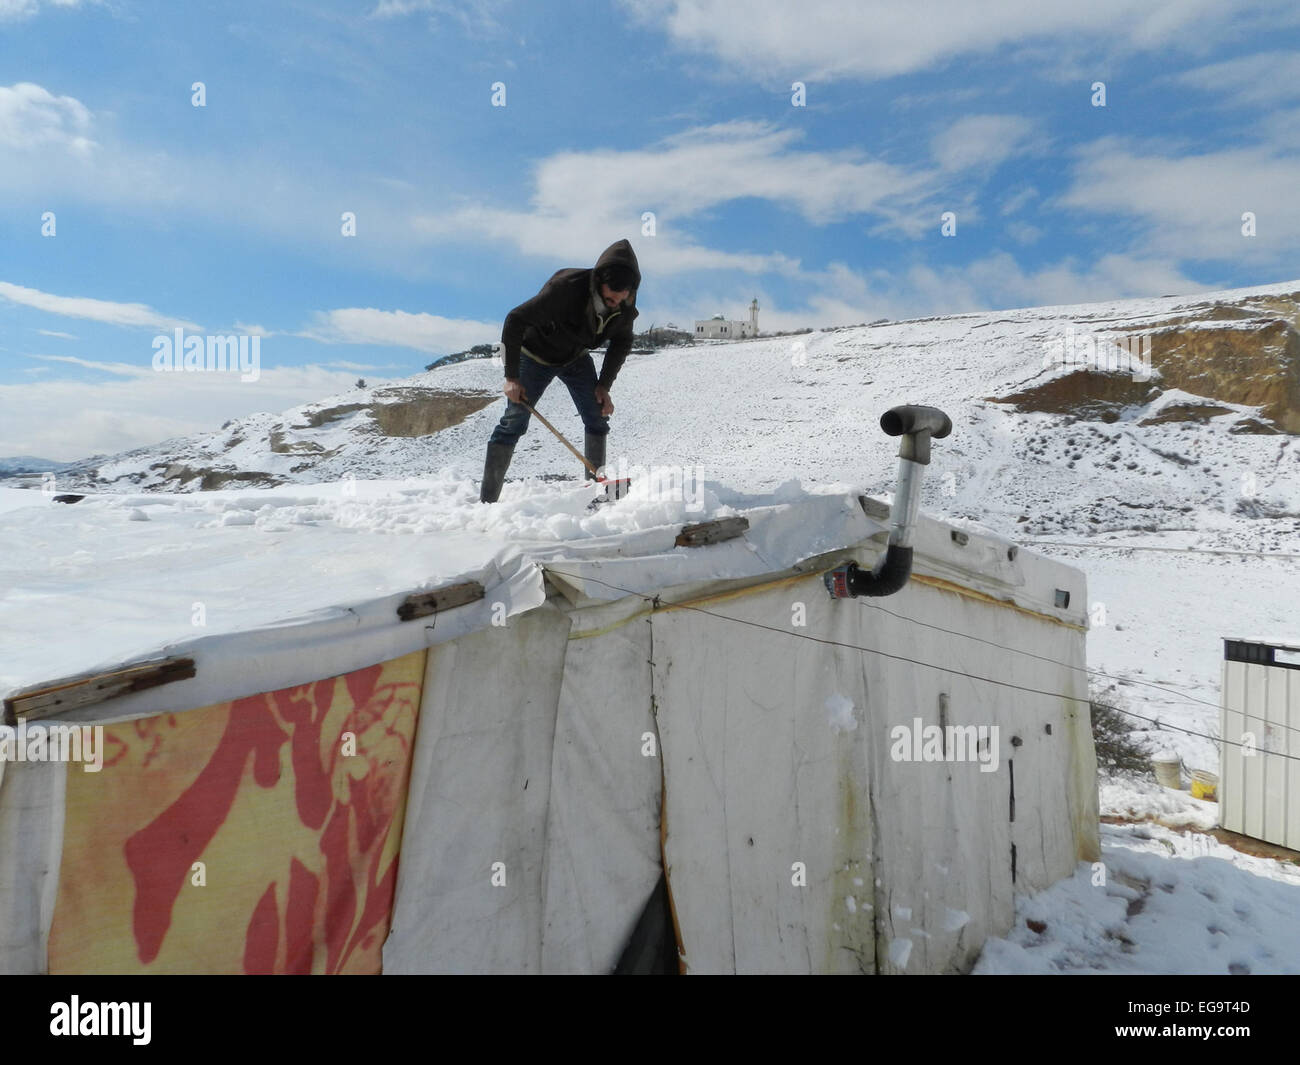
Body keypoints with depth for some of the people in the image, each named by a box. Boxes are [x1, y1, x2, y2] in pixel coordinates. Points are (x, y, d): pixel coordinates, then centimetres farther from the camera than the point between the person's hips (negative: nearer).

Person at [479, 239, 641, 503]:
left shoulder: (626, 307, -20)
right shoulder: (565, 288, -37)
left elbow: (621, 343, 1)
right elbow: (515, 320, -30)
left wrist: (604, 386, -8)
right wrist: (511, 377, -28)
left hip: (577, 357, 5)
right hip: (536, 354, -5)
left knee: (598, 418, -3)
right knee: (514, 421, -12)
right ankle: (486, 499, -10)